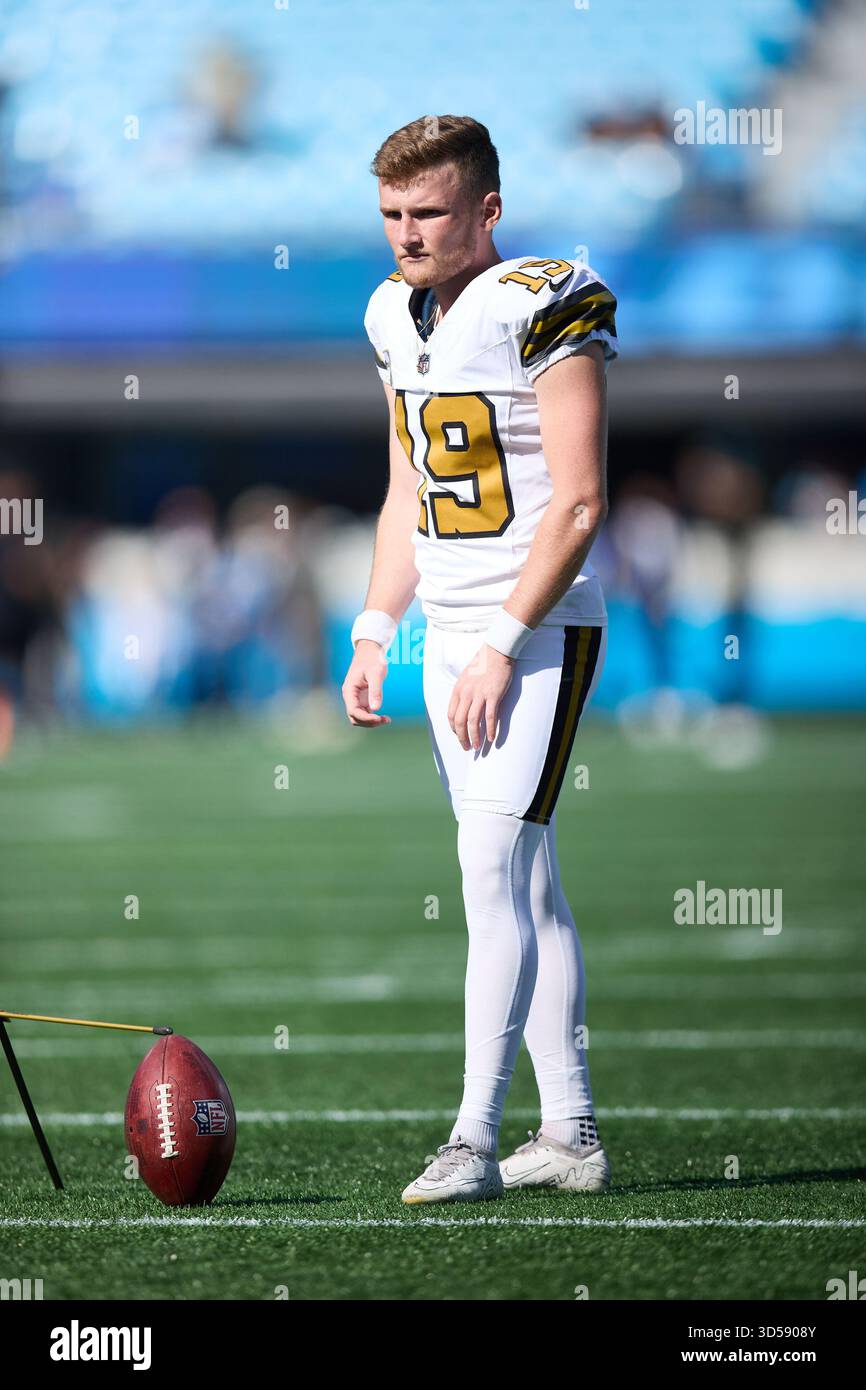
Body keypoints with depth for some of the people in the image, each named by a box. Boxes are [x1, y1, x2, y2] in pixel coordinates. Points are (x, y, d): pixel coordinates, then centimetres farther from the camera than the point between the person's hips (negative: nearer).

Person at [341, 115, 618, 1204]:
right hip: (452, 636, 8)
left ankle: (475, 1141, -14)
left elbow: (577, 504, -17)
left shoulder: (543, 309, -14)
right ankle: (570, 1135, 14)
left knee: (492, 869, -14)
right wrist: (374, 634, 12)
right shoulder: (399, 320, 11)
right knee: (525, 882, 9)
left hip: (540, 630, -8)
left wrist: (503, 647, -20)